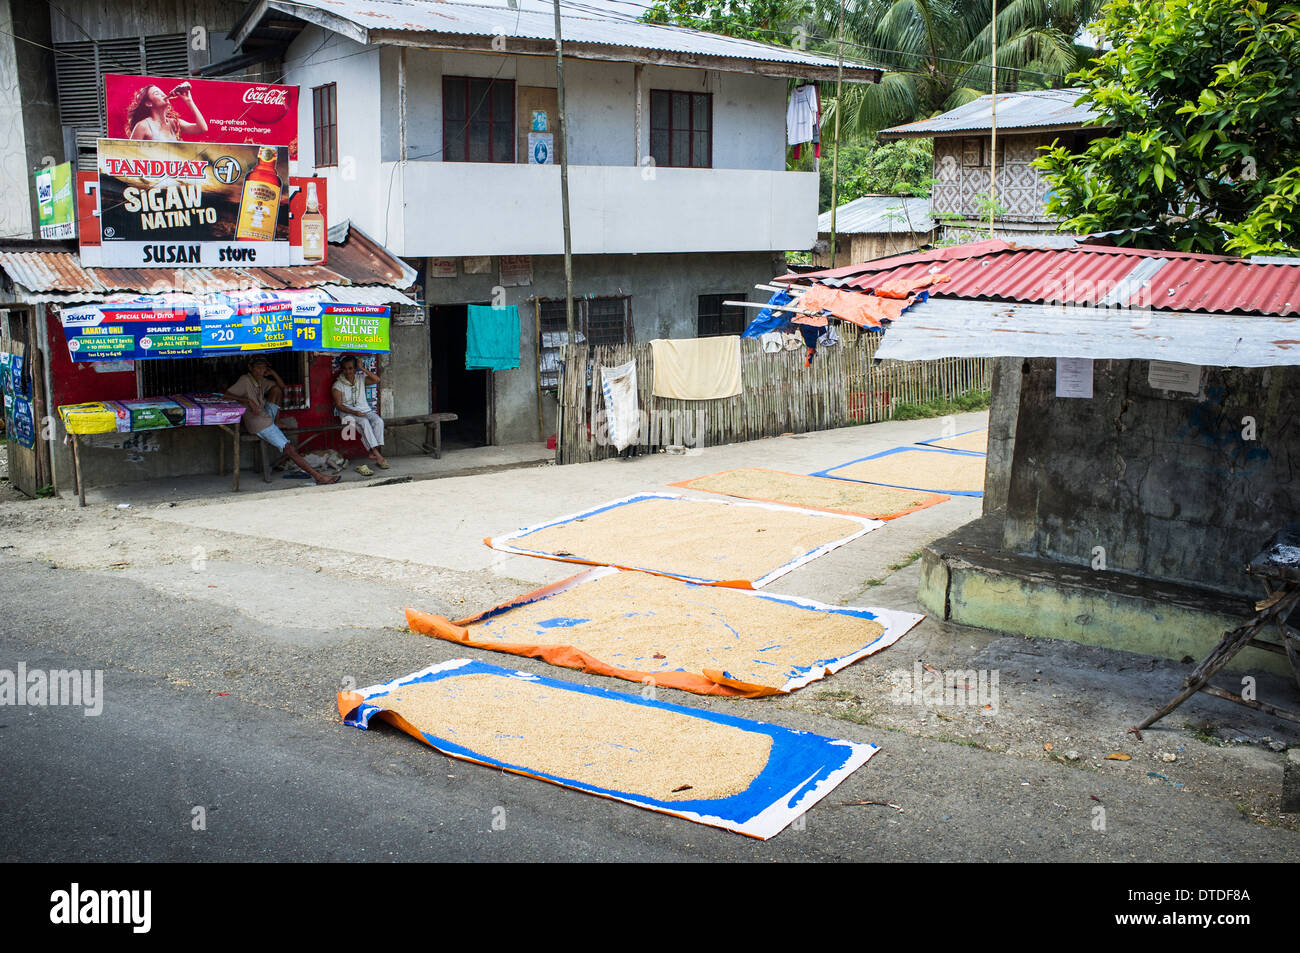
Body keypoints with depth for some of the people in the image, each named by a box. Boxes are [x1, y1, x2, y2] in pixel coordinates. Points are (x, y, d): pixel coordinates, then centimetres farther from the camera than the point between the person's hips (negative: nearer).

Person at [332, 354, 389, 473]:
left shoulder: (361, 379, 12)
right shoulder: (338, 385, 1)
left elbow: (376, 380, -2)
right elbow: (339, 405, -6)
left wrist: (363, 369, -4)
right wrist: (355, 412, -19)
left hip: (366, 410, 4)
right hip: (349, 413, -4)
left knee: (379, 421, -28)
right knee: (365, 423, -34)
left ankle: (375, 452, -35)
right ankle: (377, 455, -42)